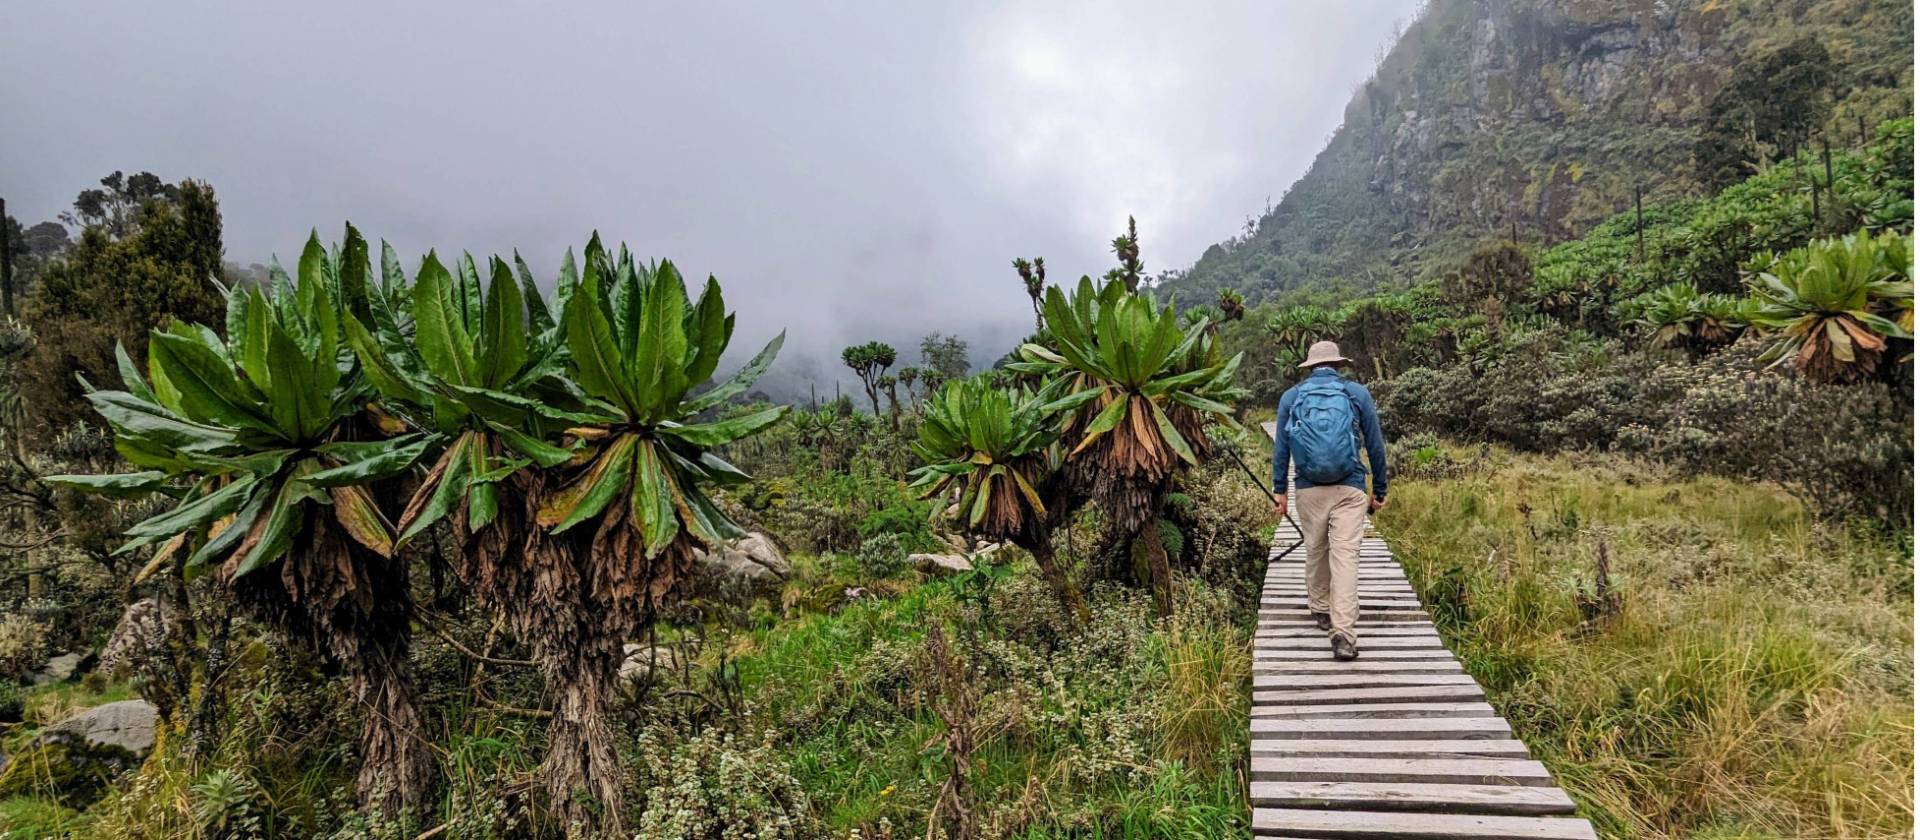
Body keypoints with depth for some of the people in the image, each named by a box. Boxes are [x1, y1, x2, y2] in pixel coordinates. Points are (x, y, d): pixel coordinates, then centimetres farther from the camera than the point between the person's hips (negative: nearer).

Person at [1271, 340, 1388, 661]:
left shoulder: (1291, 397, 8)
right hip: (1350, 490, -2)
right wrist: (1380, 490, 14)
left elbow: (1280, 447, 6)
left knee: (1315, 551, 19)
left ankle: (1320, 609, 35)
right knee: (1346, 556, -6)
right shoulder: (1357, 393, 5)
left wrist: (1279, 490, 10)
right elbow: (1376, 445, 6)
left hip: (1308, 490, 2)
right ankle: (1343, 633, -14)